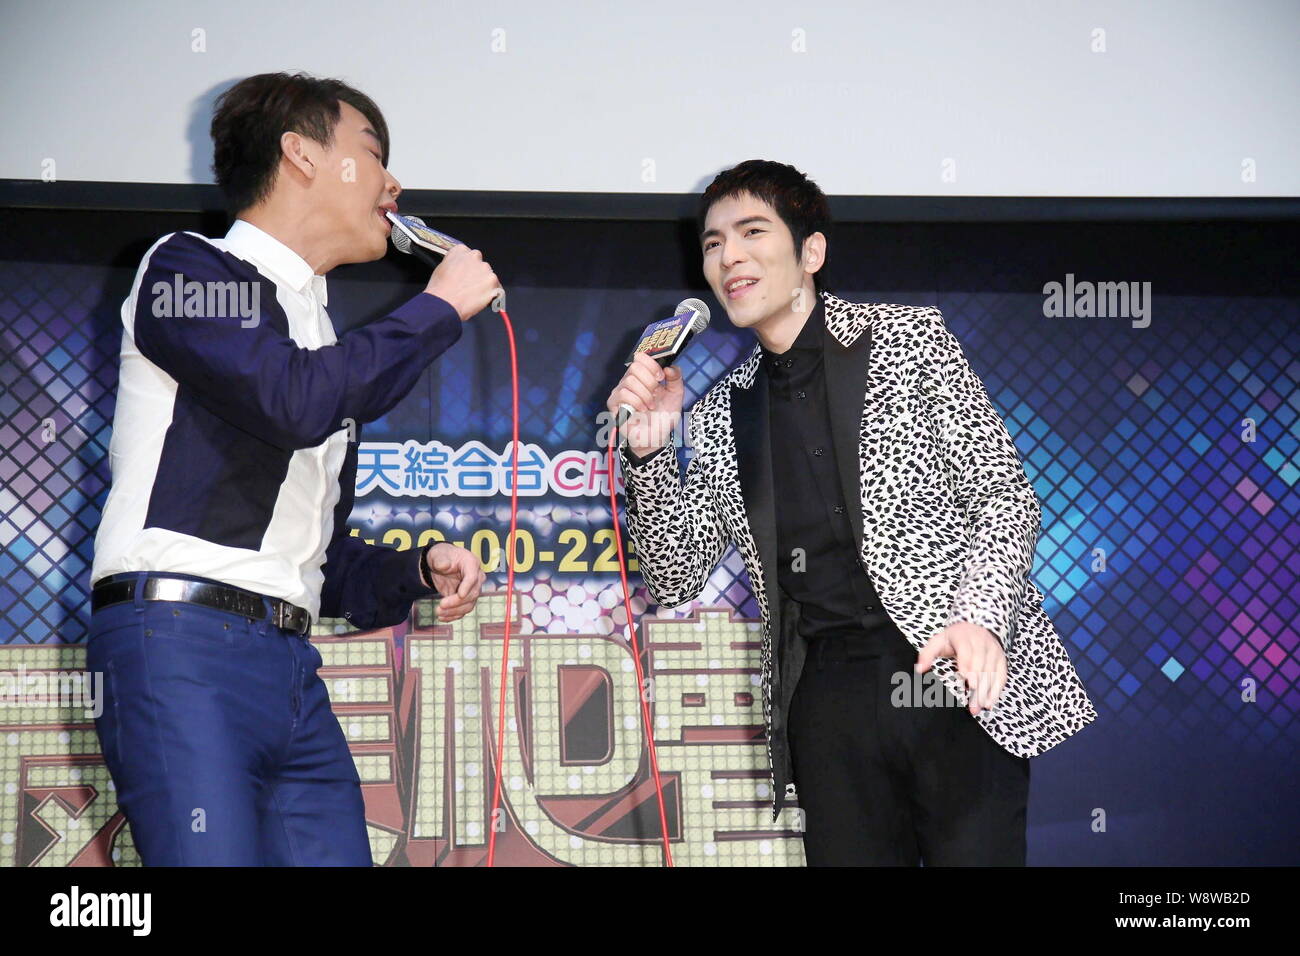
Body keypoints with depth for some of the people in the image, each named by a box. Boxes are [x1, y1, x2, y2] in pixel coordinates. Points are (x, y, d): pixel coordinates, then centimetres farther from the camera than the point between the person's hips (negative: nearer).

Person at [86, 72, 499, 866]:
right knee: (215, 857, -17)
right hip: (180, 642, -7)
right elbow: (295, 401, -16)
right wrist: (440, 307, -3)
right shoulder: (190, 269, 4)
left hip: (291, 666, 8)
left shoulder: (336, 347, 26)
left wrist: (419, 571, 8)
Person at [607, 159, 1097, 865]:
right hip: (826, 696, 3)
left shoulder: (908, 338, 5)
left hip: (957, 676, -3)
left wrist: (979, 620, -17)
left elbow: (1004, 496, 0)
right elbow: (677, 579, 14)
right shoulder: (719, 414, 15)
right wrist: (648, 450, -2)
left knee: (975, 853, -12)